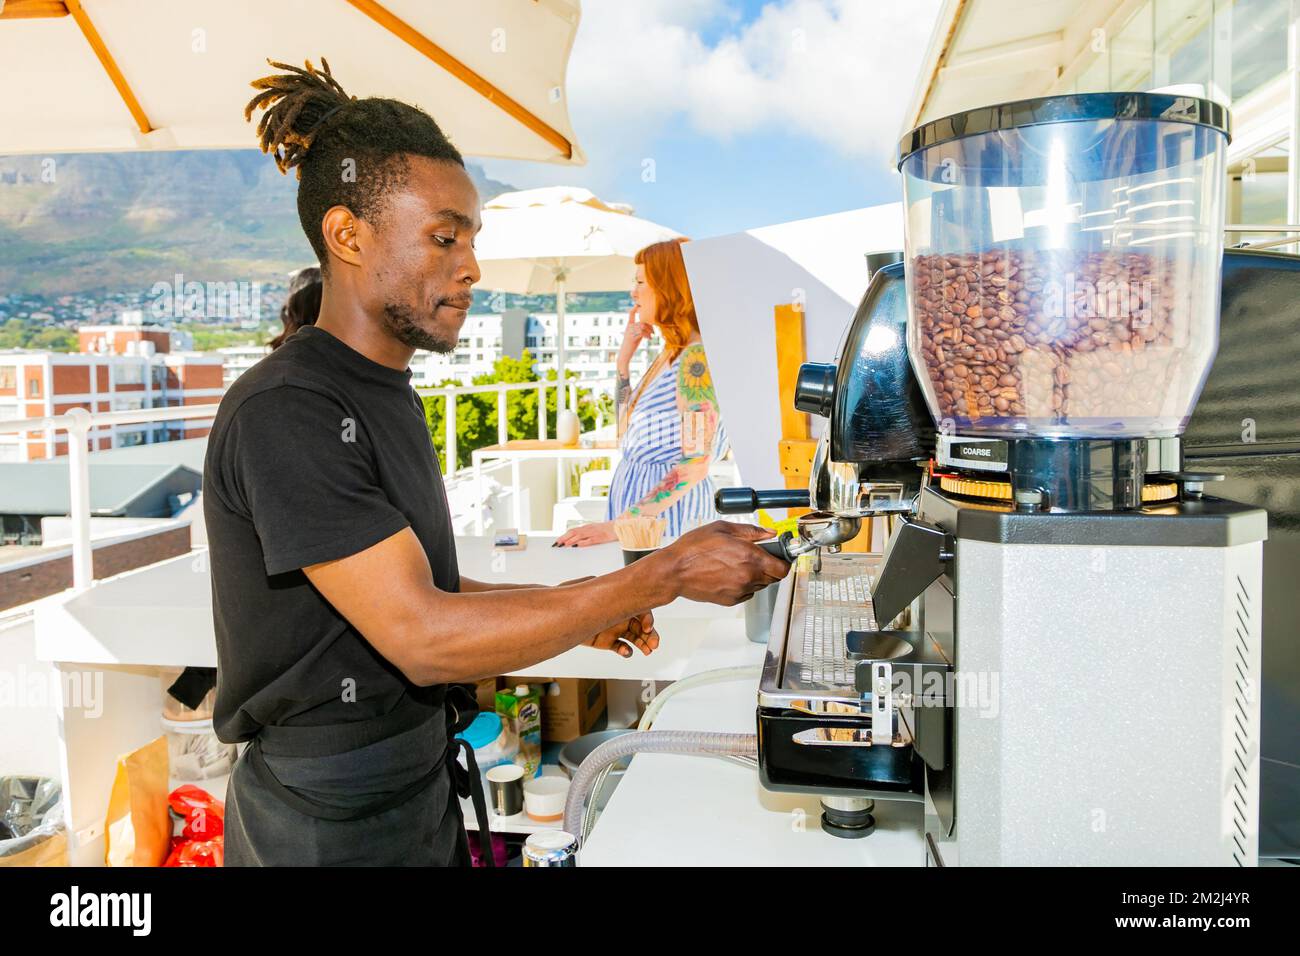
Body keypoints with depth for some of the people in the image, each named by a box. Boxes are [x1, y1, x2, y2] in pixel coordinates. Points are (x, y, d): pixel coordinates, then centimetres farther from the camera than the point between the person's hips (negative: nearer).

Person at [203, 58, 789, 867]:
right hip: (331, 821, -8)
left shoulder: (386, 397, 7)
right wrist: (668, 575, -26)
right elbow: (423, 637, -27)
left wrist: (576, 611, 0)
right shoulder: (283, 414, -23)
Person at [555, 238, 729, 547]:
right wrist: (624, 359, 12)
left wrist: (619, 523, -26)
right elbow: (627, 431, 21)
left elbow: (696, 464, -22)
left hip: (668, 519, -8)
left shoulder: (696, 357, -16)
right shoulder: (667, 355, 11)